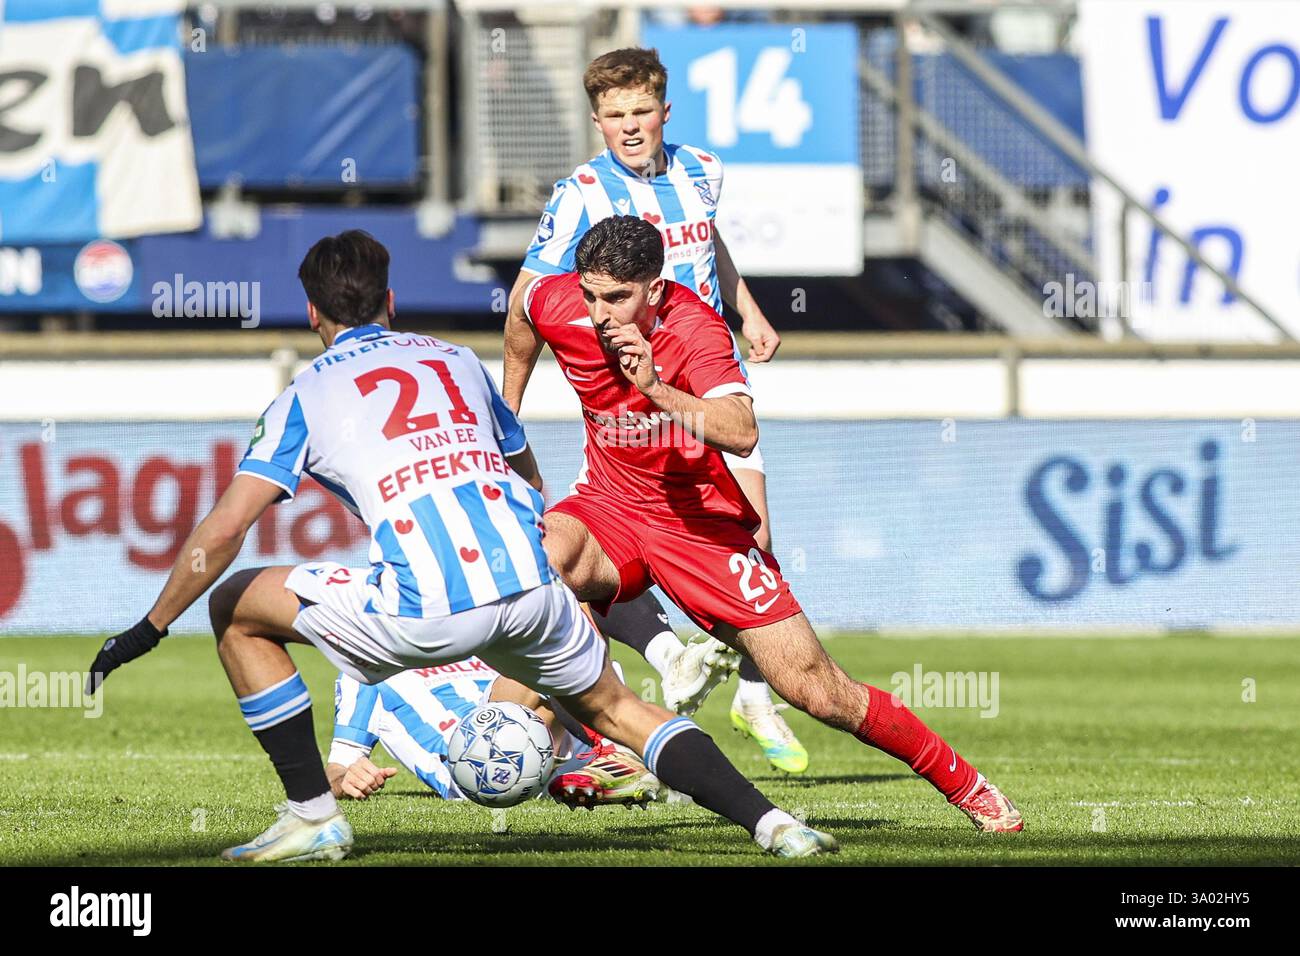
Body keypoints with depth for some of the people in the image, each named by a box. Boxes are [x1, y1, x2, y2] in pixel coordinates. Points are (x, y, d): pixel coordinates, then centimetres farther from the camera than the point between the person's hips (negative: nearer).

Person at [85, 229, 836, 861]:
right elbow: (530, 482, 37)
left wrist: (150, 630, 13)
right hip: (529, 587, 4)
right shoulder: (457, 360, 25)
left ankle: (313, 816, 13)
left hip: (426, 612, -4)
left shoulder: (306, 397, 13)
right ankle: (770, 822, 8)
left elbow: (224, 530, 3)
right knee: (614, 708, 25)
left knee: (236, 608, 15)